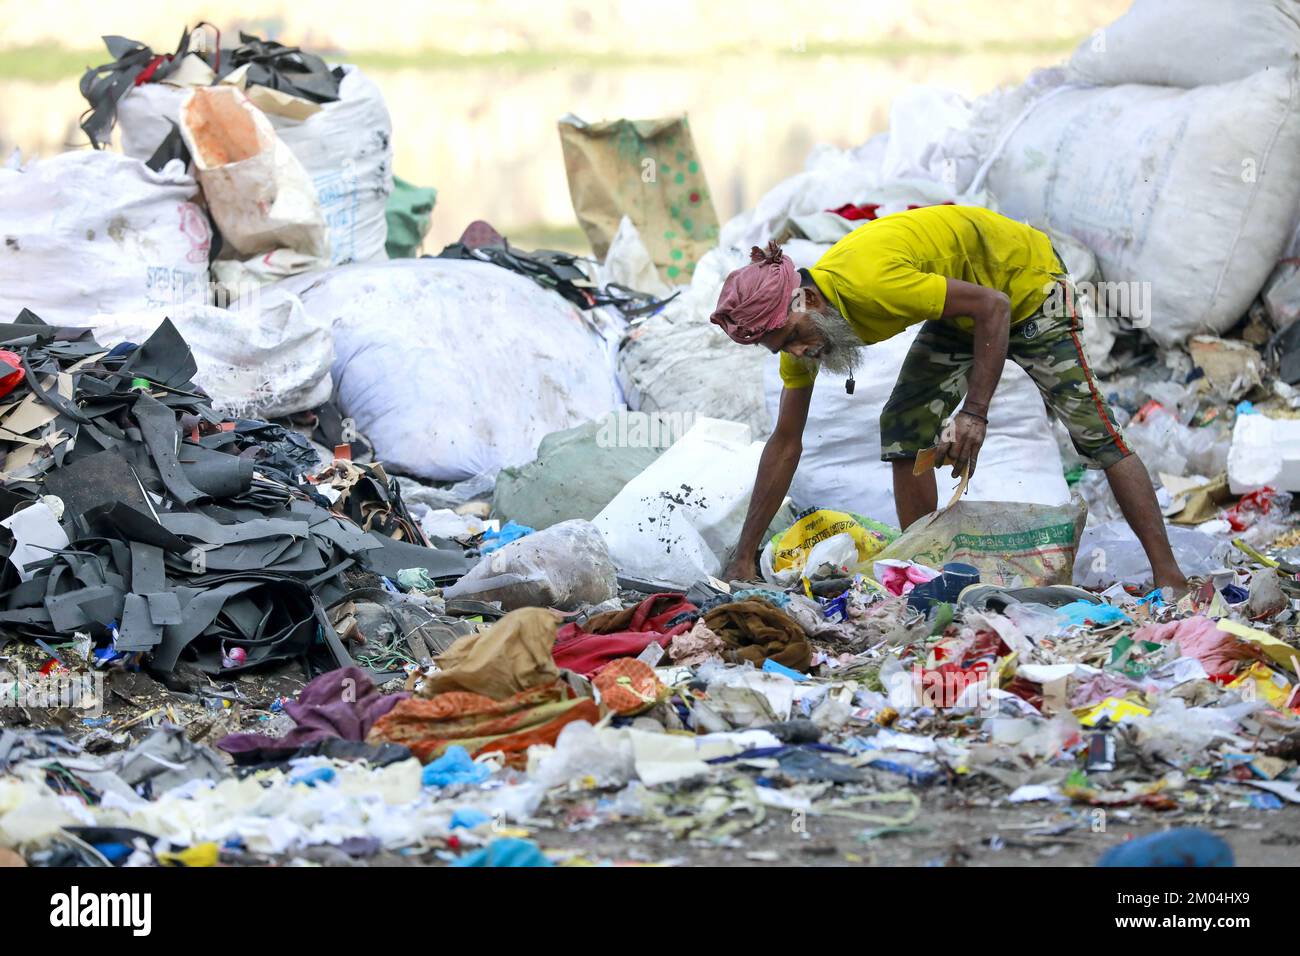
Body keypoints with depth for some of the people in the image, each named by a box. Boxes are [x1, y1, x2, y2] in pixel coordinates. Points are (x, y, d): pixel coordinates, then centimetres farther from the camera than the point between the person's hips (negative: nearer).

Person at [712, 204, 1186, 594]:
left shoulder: (870, 284, -39)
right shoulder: (796, 322, -13)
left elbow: (993, 305, -32)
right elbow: (785, 442, -6)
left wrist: (975, 413, -37)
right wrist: (743, 558, -7)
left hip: (1027, 280, -8)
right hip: (963, 311, 8)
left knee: (1094, 432, -10)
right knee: (904, 429, -5)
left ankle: (1169, 576, -9)